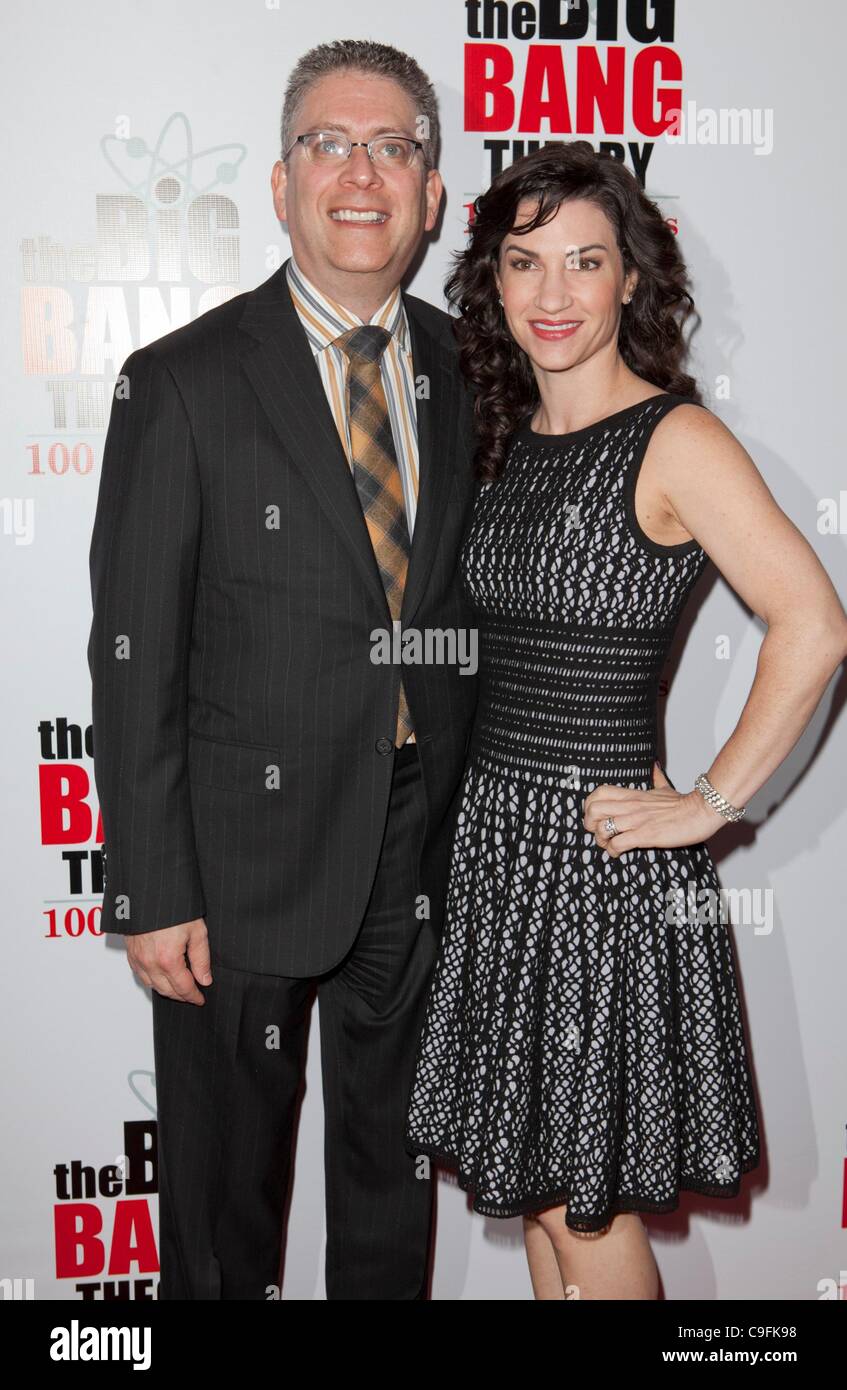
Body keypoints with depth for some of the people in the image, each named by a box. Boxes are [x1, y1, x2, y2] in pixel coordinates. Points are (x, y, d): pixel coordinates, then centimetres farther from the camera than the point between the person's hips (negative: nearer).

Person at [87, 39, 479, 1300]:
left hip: (422, 851, 4)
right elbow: (134, 657, -11)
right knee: (226, 1174, 16)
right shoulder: (184, 386, -10)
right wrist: (152, 892, -13)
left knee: (392, 1161, 22)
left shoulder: (471, 372, 3)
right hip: (246, 856, -3)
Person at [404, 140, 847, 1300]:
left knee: (588, 1211, 6)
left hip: (605, 854, -7)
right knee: (536, 1182, 19)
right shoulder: (512, 441, 9)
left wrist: (711, 802, -15)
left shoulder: (675, 440, -12)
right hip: (497, 835, 7)